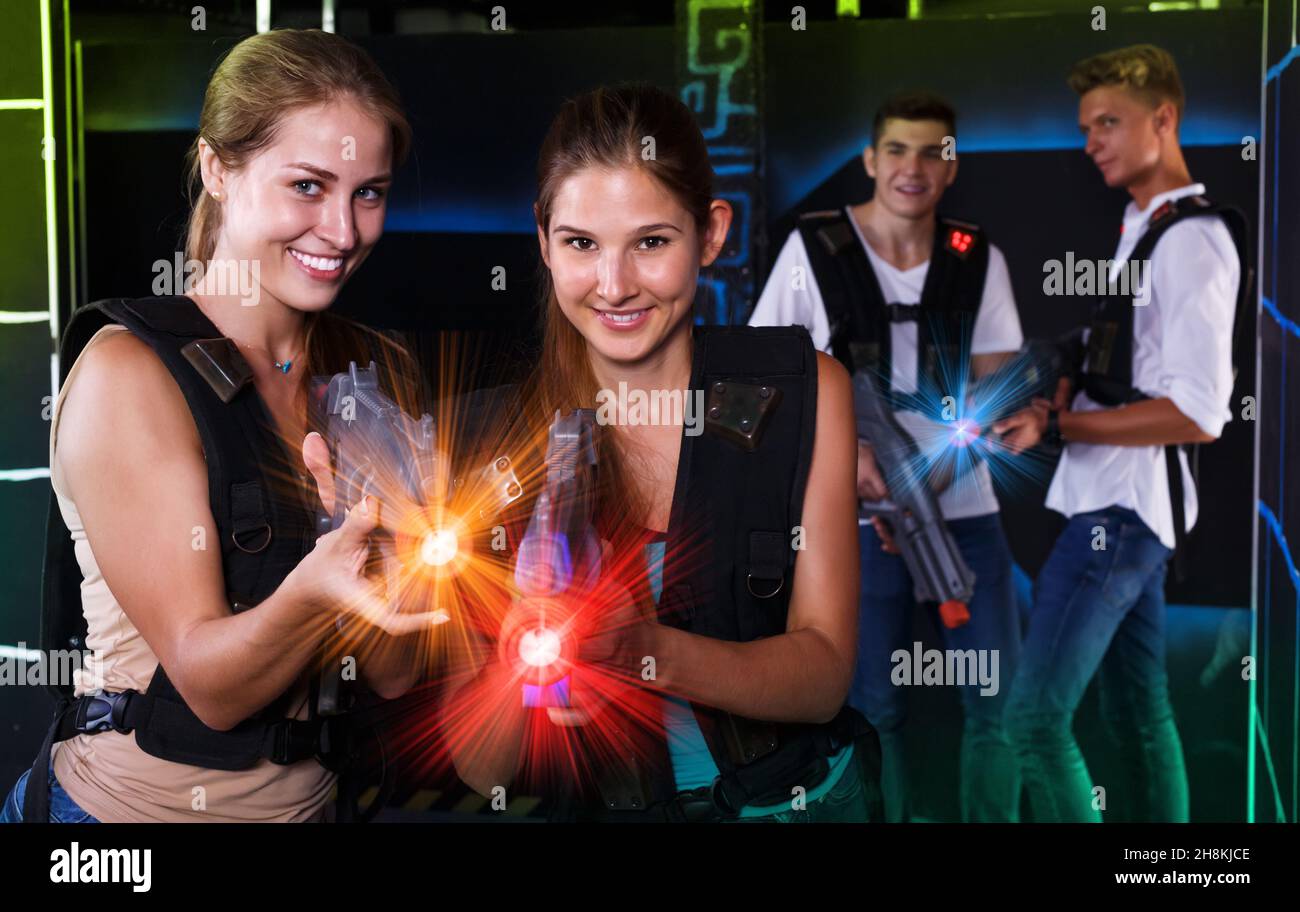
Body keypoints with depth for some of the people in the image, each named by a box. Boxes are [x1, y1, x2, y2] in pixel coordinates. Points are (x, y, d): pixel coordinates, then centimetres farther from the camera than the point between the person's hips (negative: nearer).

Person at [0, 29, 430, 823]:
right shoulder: (127, 373, -11)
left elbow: (392, 672, 0)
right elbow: (208, 684, -13)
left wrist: (368, 551, -18)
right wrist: (313, 590, -31)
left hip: (308, 797, 5)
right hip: (135, 800, -4)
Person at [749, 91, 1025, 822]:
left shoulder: (980, 260, 1)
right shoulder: (815, 249, -5)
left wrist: (926, 488, -14)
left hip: (966, 511, 2)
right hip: (861, 517, -2)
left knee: (1000, 700, 5)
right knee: (877, 707, 7)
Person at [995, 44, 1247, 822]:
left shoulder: (1192, 239, -14)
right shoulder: (1141, 229, 15)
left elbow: (1197, 415, -19)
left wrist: (1055, 426, -20)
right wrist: (1055, 396, 0)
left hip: (1123, 510, -10)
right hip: (1122, 504, 10)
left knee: (1035, 716, -12)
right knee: (1140, 713, 15)